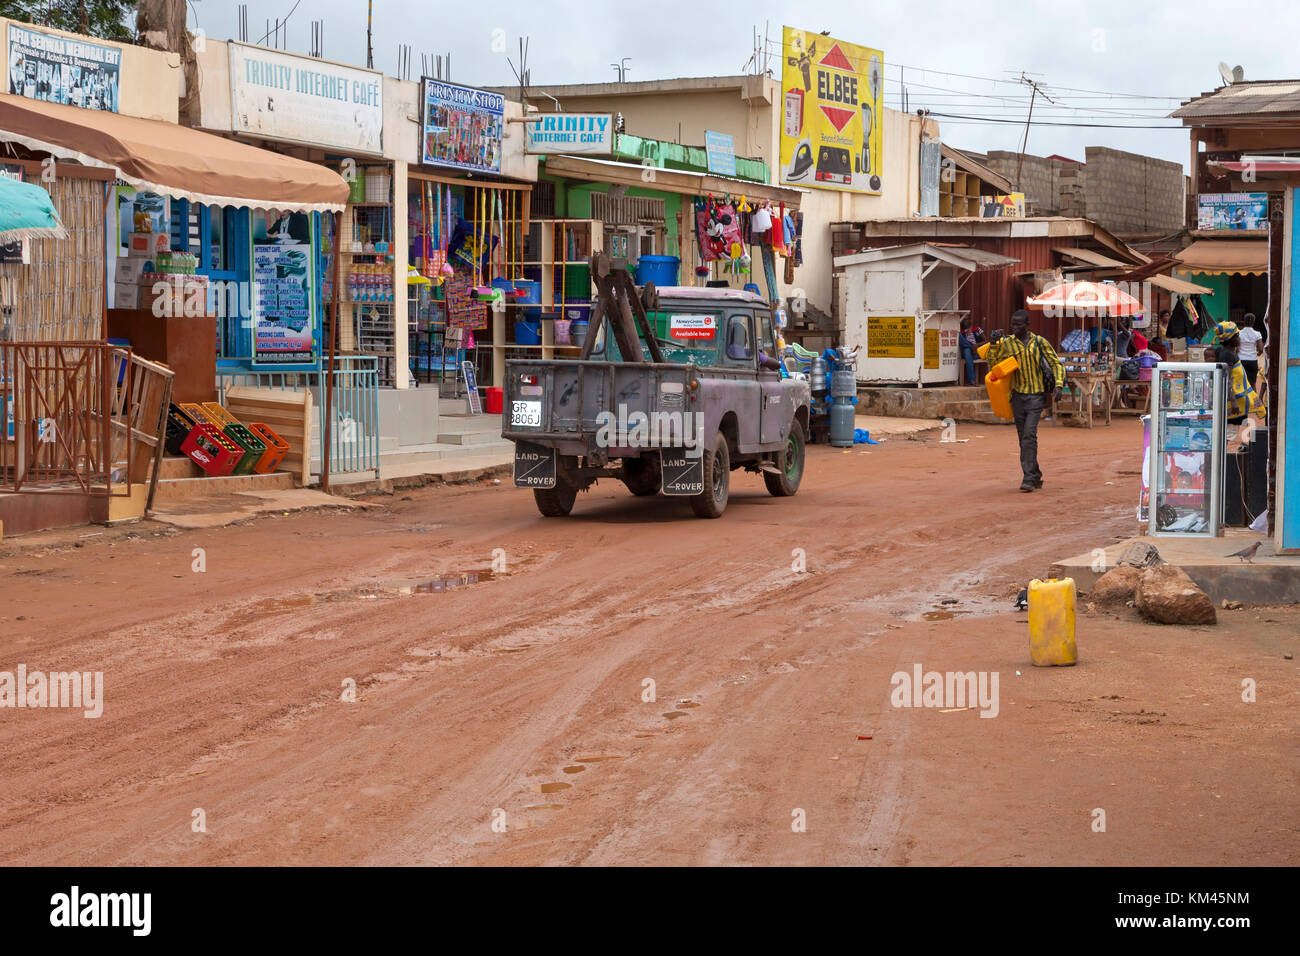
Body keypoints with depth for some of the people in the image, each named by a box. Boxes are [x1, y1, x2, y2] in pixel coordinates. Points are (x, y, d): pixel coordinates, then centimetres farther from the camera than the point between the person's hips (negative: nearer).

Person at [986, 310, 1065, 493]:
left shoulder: (1039, 342, -2)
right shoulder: (1007, 343, 3)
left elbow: (1056, 364, 2)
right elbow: (993, 364, 4)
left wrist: (1058, 386, -12)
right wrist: (993, 345, -8)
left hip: (1036, 396, -3)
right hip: (1018, 395, 3)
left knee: (1029, 434, -16)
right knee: (1023, 438, 7)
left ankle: (1029, 478, -17)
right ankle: (1035, 476, 20)